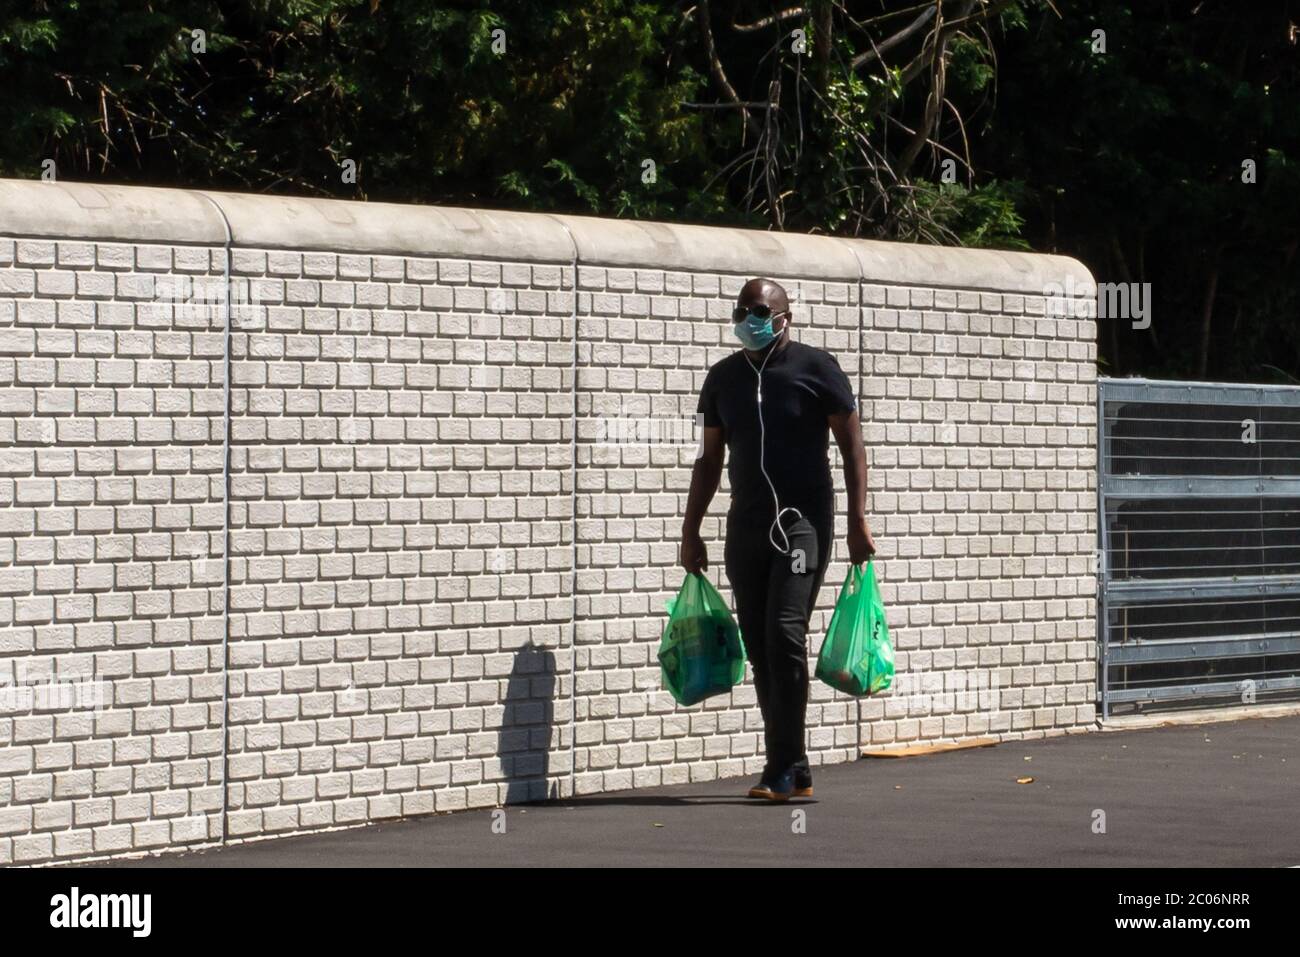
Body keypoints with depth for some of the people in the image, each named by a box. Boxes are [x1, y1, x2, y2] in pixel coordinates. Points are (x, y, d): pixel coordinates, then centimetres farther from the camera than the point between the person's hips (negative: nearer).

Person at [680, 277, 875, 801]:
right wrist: (691, 532, 12)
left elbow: (852, 447, -2)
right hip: (746, 524, 5)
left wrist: (858, 522, -10)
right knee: (759, 647, 3)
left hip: (803, 519, -5)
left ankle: (784, 768, -15)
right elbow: (709, 458, 17)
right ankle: (793, 769, 10)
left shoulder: (815, 369, -3)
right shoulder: (723, 377, 11)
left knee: (784, 633, -17)